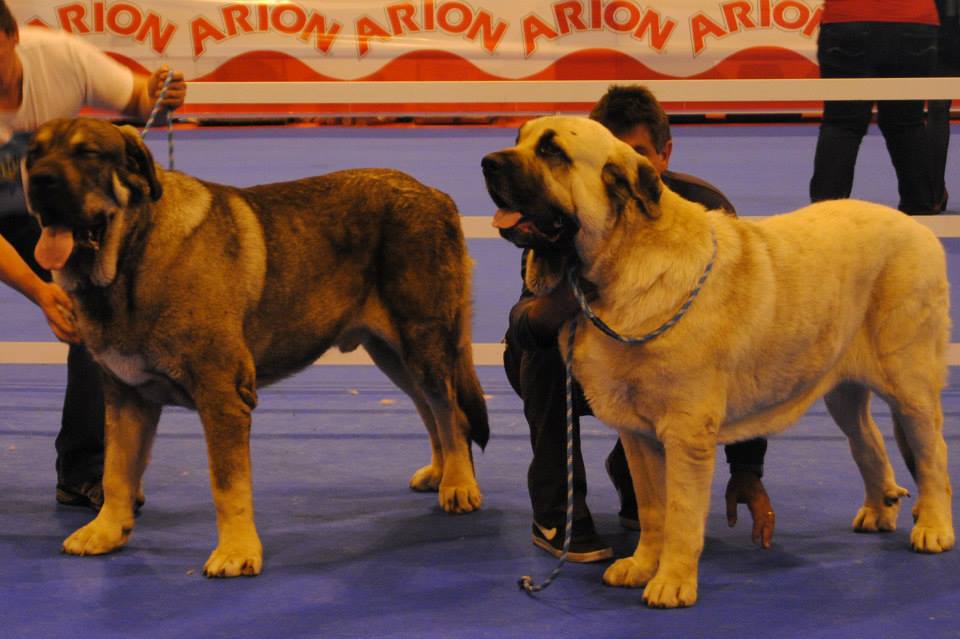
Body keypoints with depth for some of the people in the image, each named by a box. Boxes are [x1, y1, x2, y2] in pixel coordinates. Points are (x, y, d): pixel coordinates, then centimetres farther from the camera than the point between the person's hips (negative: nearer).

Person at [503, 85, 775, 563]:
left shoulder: (703, 207, -21)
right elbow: (522, 319, -39)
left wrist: (746, 470, -26)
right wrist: (547, 309, -64)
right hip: (567, 365, -1)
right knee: (556, 333, -35)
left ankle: (634, 472, 3)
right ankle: (555, 511, -20)